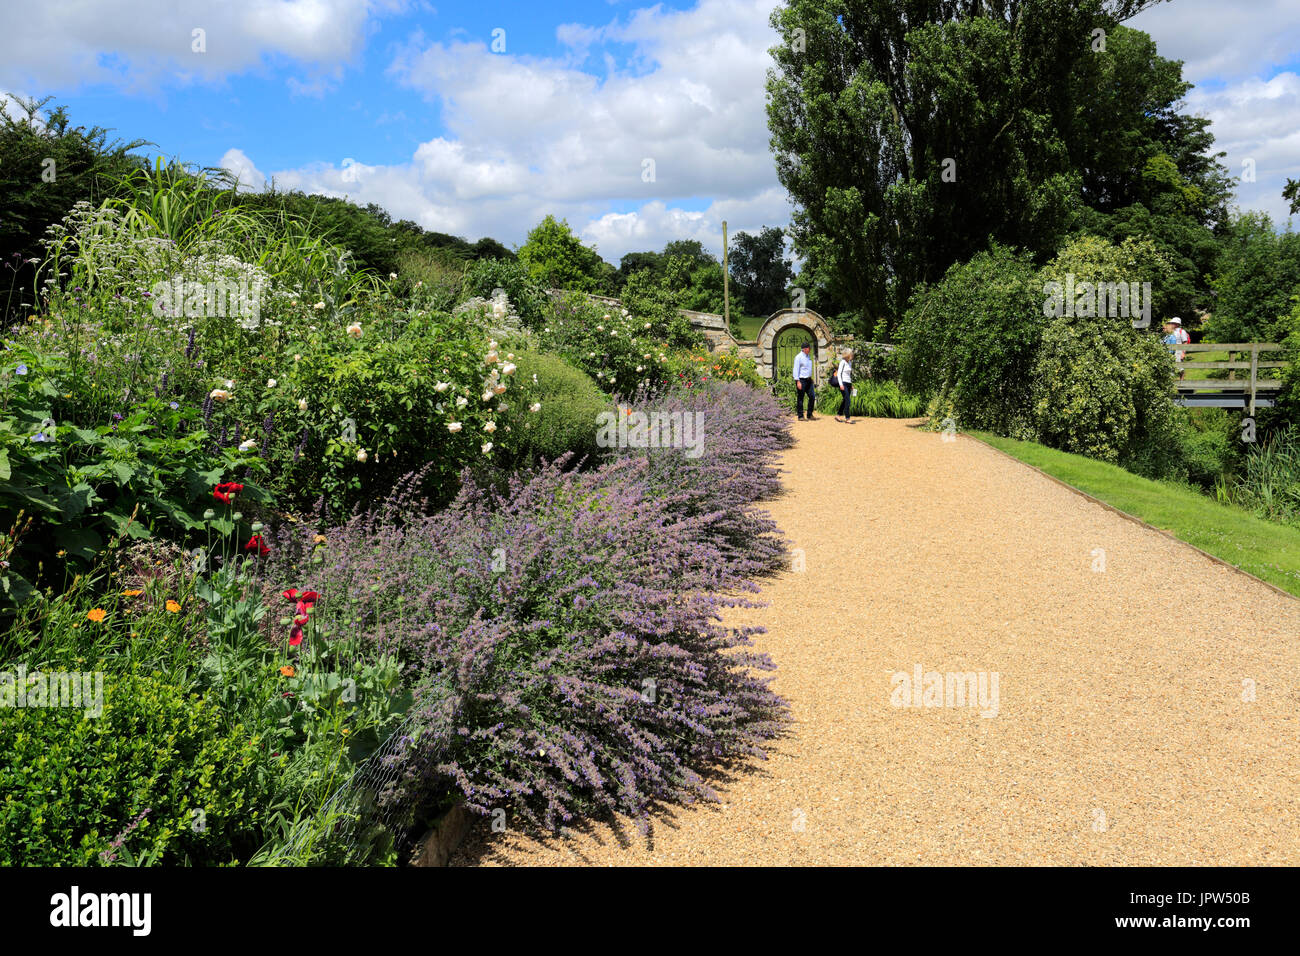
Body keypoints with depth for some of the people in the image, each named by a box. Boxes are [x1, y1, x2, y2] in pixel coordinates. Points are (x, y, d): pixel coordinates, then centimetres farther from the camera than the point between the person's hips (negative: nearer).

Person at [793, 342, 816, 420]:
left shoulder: (808, 356, 14)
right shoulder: (798, 357, -10)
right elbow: (796, 370, -14)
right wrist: (798, 381, -20)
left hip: (808, 380, 8)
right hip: (801, 380, -8)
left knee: (812, 397, 4)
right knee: (800, 398, -1)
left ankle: (810, 415, 13)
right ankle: (800, 416, 6)